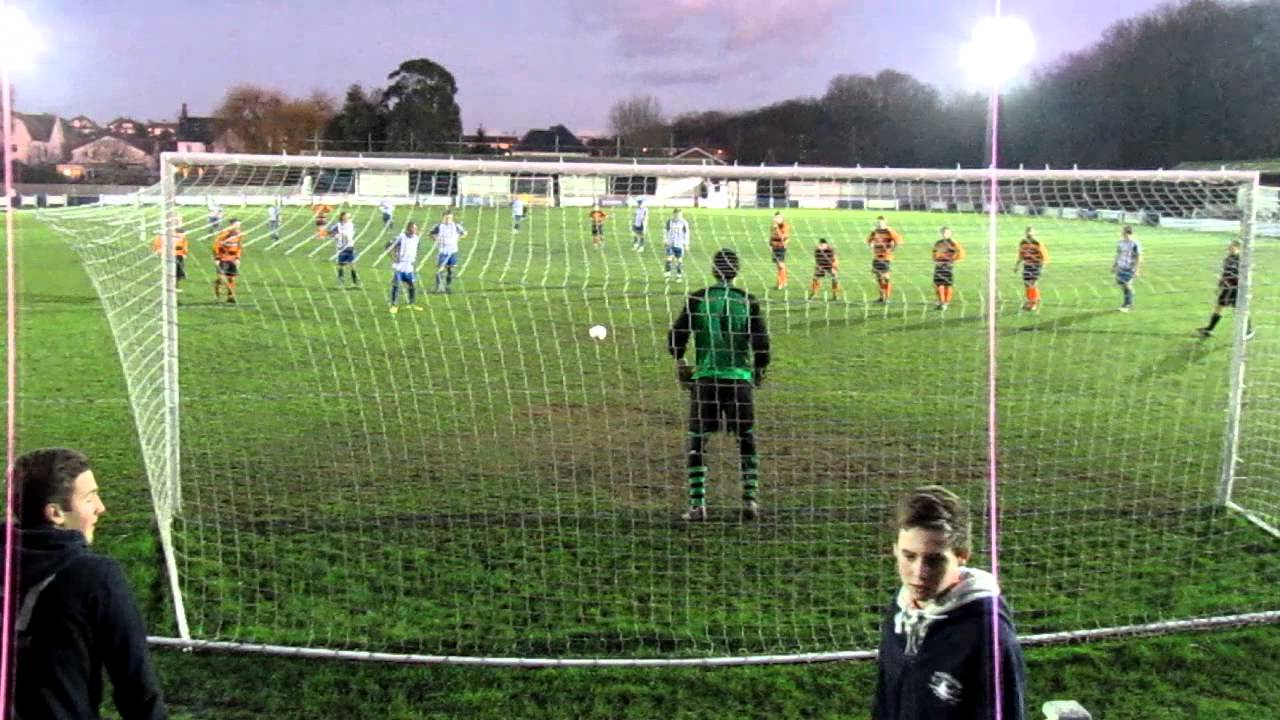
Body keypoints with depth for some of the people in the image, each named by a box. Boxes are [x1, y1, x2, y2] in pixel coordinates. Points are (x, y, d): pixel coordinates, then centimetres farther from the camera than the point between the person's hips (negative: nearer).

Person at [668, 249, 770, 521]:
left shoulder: (697, 299, 0)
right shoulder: (748, 301, 0)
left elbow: (676, 337, 0)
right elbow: (761, 342, -3)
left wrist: (680, 362, 17)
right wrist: (759, 369, 14)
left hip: (705, 378, 0)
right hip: (739, 378, 0)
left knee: (697, 443, 7)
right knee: (746, 441, 14)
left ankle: (697, 504, 3)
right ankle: (750, 498, 9)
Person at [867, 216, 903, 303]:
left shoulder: (889, 232, -10)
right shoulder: (875, 232, 10)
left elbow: (899, 240, -15)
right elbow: (868, 240, 27)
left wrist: (891, 249, -14)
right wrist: (872, 248, 12)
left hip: (886, 258, -6)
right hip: (876, 258, 6)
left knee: (886, 278, -6)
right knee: (878, 278, 9)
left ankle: (887, 298, -1)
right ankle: (881, 297, 18)